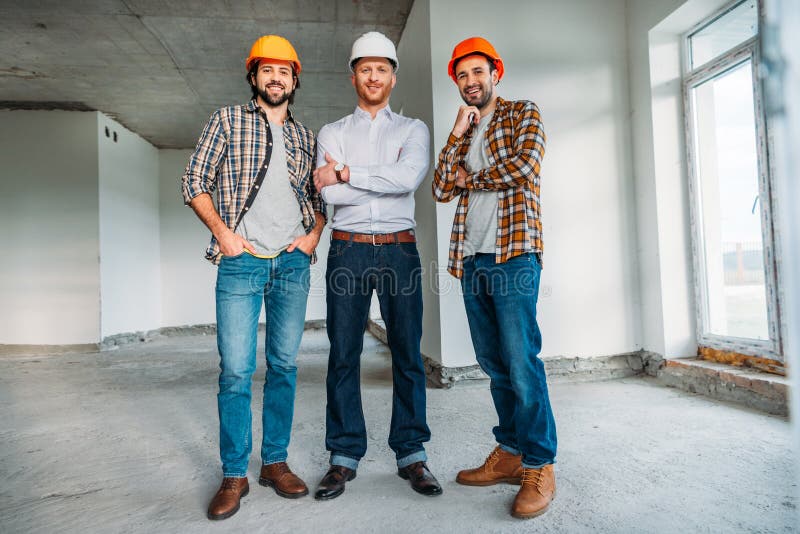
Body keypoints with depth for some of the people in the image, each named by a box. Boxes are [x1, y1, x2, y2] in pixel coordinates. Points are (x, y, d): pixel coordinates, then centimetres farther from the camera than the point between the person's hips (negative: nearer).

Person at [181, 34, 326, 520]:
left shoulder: (306, 137, 16)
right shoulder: (228, 119, 7)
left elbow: (319, 196, 19)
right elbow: (195, 182, 3)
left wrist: (314, 234, 2)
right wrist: (222, 231, -8)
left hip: (293, 263, 3)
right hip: (241, 261, -3)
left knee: (284, 366, 6)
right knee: (236, 370, -3)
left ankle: (275, 462, 20)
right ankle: (234, 476, 11)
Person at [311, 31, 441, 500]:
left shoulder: (413, 130, 11)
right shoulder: (332, 133, 13)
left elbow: (409, 177, -11)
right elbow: (329, 193, -4)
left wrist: (346, 173, -8)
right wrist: (388, 182, -7)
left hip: (399, 250, 0)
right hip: (348, 250, 1)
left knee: (408, 353, 3)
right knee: (343, 355, 3)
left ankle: (412, 454, 16)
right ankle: (344, 457, 15)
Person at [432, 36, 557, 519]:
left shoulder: (524, 114, 8)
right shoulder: (463, 133, 22)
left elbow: (524, 165, -12)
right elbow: (442, 191, 9)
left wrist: (470, 178, 1)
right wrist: (457, 134, 3)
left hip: (513, 252, -6)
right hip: (472, 258, 6)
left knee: (521, 360, -9)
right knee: (493, 361, 9)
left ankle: (540, 467, 3)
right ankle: (510, 453, 20)